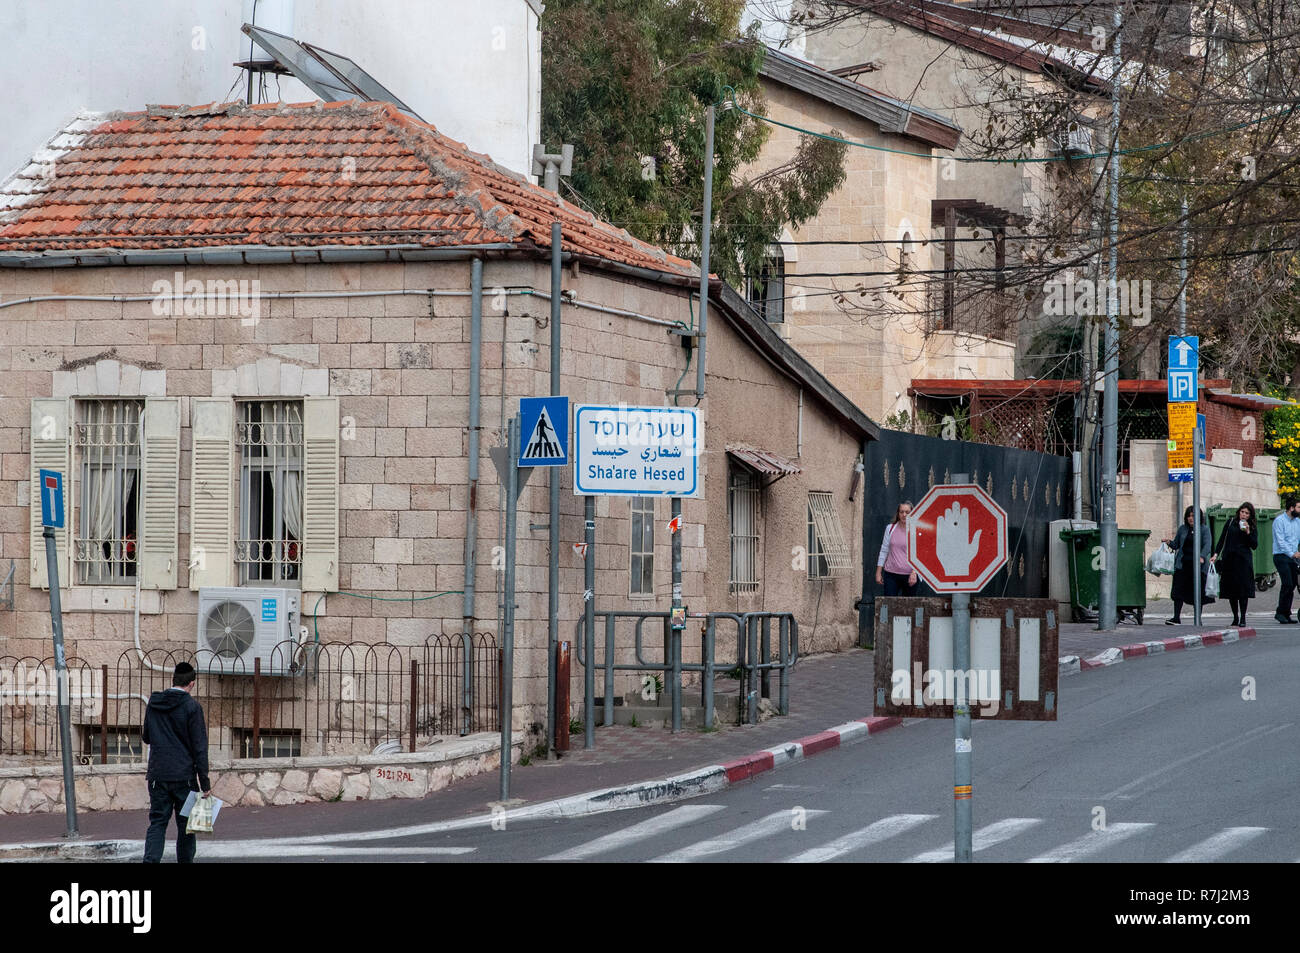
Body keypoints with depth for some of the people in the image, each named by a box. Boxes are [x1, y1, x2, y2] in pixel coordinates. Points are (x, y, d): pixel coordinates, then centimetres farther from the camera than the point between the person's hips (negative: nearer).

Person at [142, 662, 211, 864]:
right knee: (185, 824, 8)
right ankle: (185, 860, 12)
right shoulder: (192, 707, -8)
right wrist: (205, 783, -7)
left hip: (158, 776, 3)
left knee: (157, 823, 4)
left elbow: (146, 738, 19)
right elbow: (199, 748, -9)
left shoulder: (153, 704, 5)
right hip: (184, 777, -3)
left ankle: (150, 860, -12)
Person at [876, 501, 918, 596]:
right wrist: (878, 573, 11)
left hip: (909, 575, -1)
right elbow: (884, 551, 13)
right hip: (891, 574, 2)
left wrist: (914, 573, -14)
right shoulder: (890, 528, 7)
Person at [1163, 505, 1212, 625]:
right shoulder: (1182, 529, 12)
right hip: (1183, 565, 3)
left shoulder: (1205, 529, 1)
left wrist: (1202, 557, -28)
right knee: (1178, 590, -8)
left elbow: (1207, 545, -11)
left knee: (1198, 593, 3)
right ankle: (1177, 618, -9)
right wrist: (1169, 542, -5)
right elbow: (1176, 544, 17)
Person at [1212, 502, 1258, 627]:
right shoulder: (1231, 523, 11)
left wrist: (1248, 532, -11)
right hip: (1229, 559, 2)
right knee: (1231, 589, 2)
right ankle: (1235, 617, 11)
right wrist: (1216, 554, 3)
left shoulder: (1253, 528, 6)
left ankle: (1243, 618, -4)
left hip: (1243, 560, -2)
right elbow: (1222, 539, 12)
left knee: (1243, 588, -8)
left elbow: (1254, 546, 0)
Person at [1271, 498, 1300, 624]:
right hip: (1281, 556, -7)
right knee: (1287, 584, -16)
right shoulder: (1279, 520, -9)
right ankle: (1280, 612, -9)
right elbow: (1280, 541, -15)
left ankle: (1286, 614, 11)